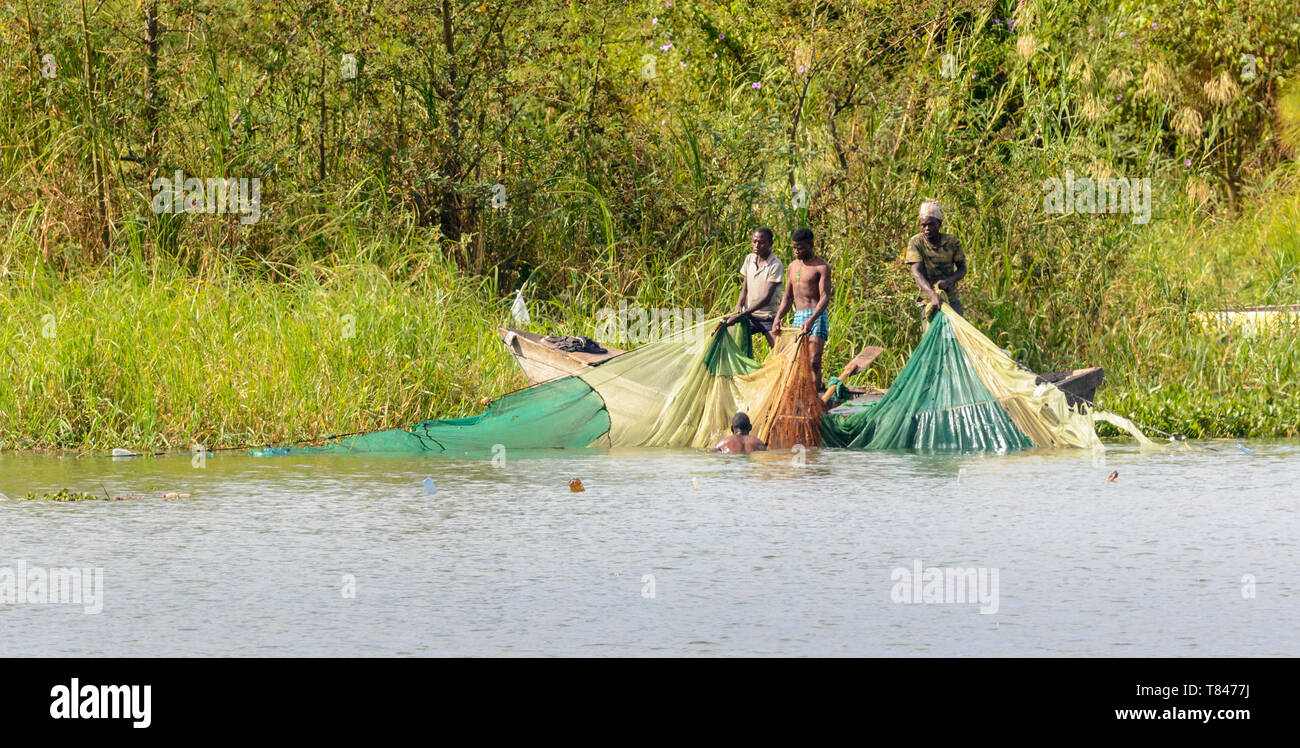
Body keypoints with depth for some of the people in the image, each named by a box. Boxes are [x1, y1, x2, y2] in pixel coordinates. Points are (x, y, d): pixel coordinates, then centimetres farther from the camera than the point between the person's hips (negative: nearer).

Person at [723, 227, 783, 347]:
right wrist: (737, 308, -9)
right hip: (748, 316, 5)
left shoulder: (775, 265, -14)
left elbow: (766, 298, -20)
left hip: (767, 319, -5)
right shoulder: (749, 259, 5)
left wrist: (741, 315, -25)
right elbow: (744, 289, 11)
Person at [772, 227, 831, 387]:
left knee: (814, 361, -16)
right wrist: (777, 319, 8)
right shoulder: (793, 266, 17)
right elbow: (787, 297, 22)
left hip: (817, 316, -7)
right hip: (798, 317, 7)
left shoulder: (821, 267, -5)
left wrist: (811, 320, -28)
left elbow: (825, 297, -14)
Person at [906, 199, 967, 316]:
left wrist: (948, 281, -20)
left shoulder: (952, 241, -1)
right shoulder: (916, 243, -8)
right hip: (929, 301, -2)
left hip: (952, 299, 2)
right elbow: (917, 272, -19)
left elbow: (962, 269, 4)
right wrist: (932, 294, -36)